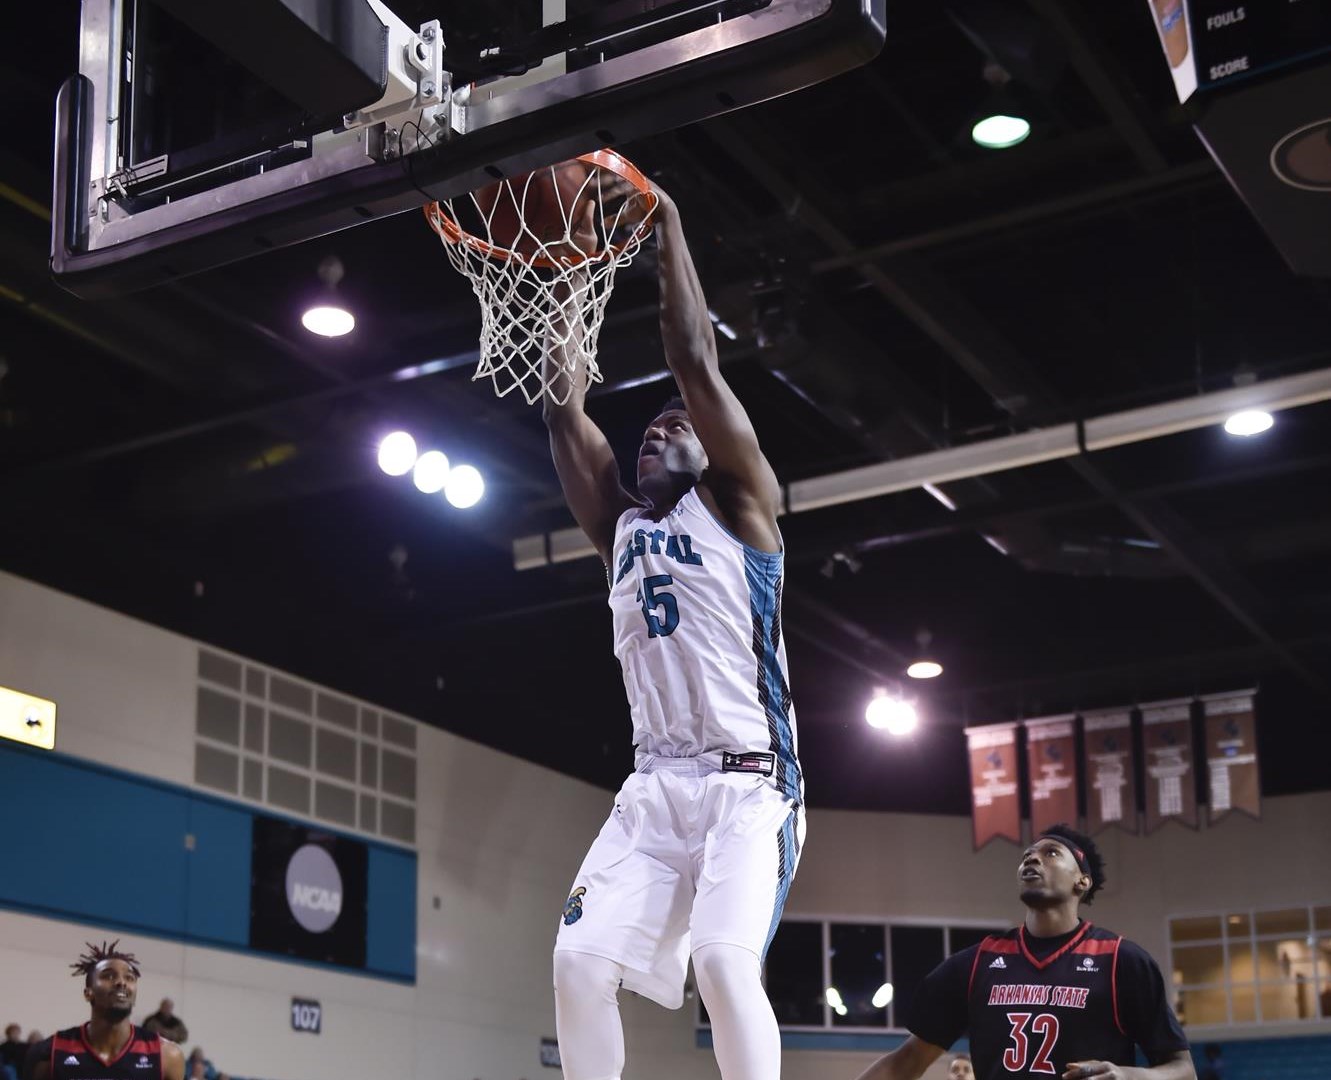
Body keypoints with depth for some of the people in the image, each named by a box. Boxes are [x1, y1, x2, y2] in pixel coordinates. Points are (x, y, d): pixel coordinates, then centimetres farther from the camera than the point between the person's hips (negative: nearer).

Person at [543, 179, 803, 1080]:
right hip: (655, 783, 6)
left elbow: (696, 362, -4)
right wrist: (566, 290, 15)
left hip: (747, 779, -6)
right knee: (582, 961, -7)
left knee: (725, 963, -23)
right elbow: (567, 415, 13)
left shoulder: (736, 503, 4)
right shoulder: (621, 528, 20)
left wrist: (667, 224, -1)